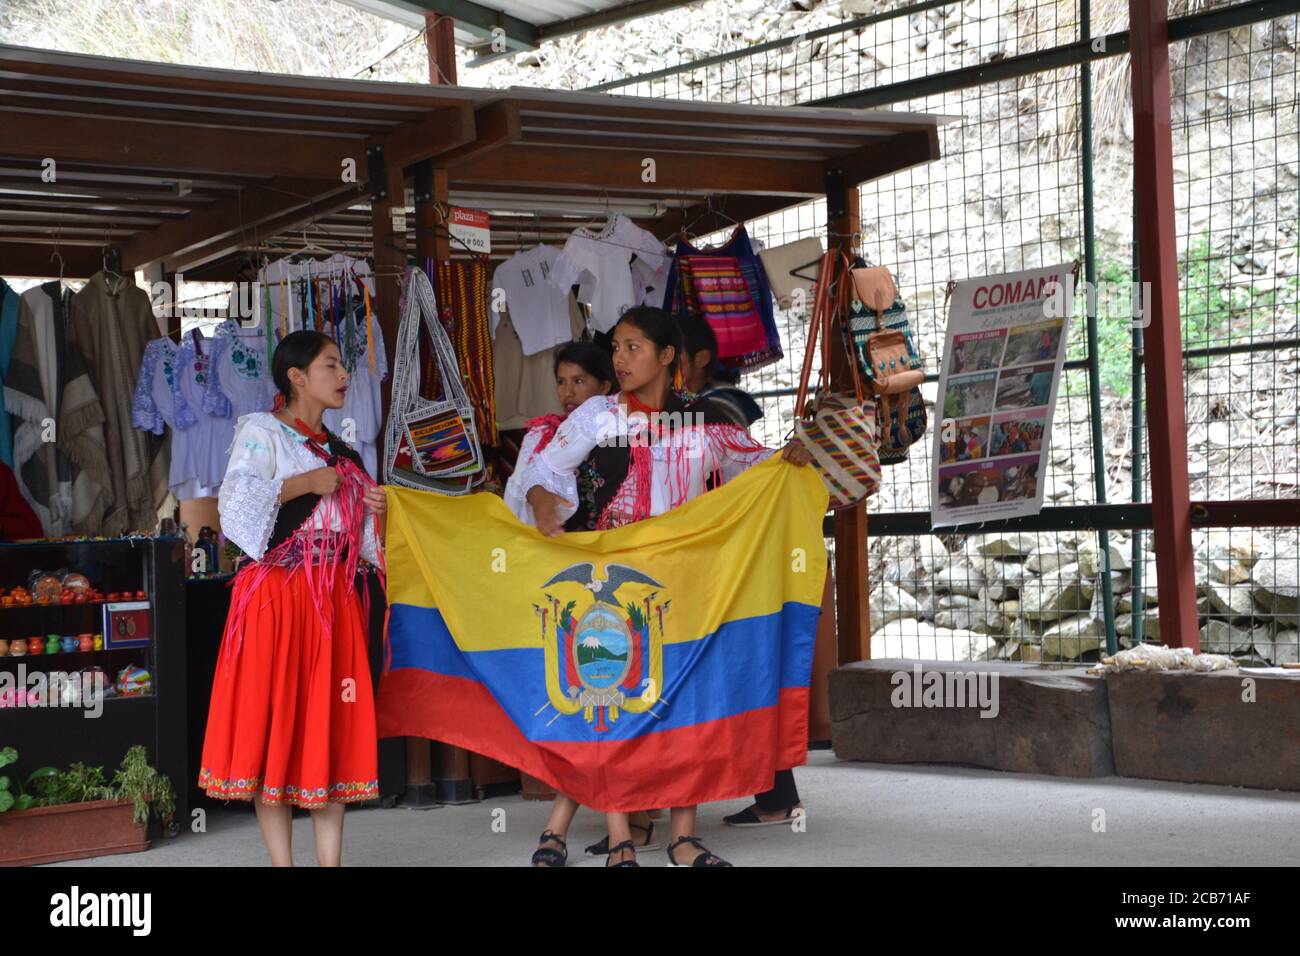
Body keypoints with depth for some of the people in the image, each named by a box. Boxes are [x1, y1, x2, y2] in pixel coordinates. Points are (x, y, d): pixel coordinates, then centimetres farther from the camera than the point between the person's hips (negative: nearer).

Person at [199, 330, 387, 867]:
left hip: (334, 597, 6)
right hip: (275, 595, -6)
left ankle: (331, 860, 8)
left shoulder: (341, 453, 18)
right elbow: (236, 502, -18)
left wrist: (375, 513, 1)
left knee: (333, 728, 4)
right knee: (273, 725, -3)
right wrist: (307, 483, -13)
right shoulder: (262, 433, -1)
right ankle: (281, 861, 4)